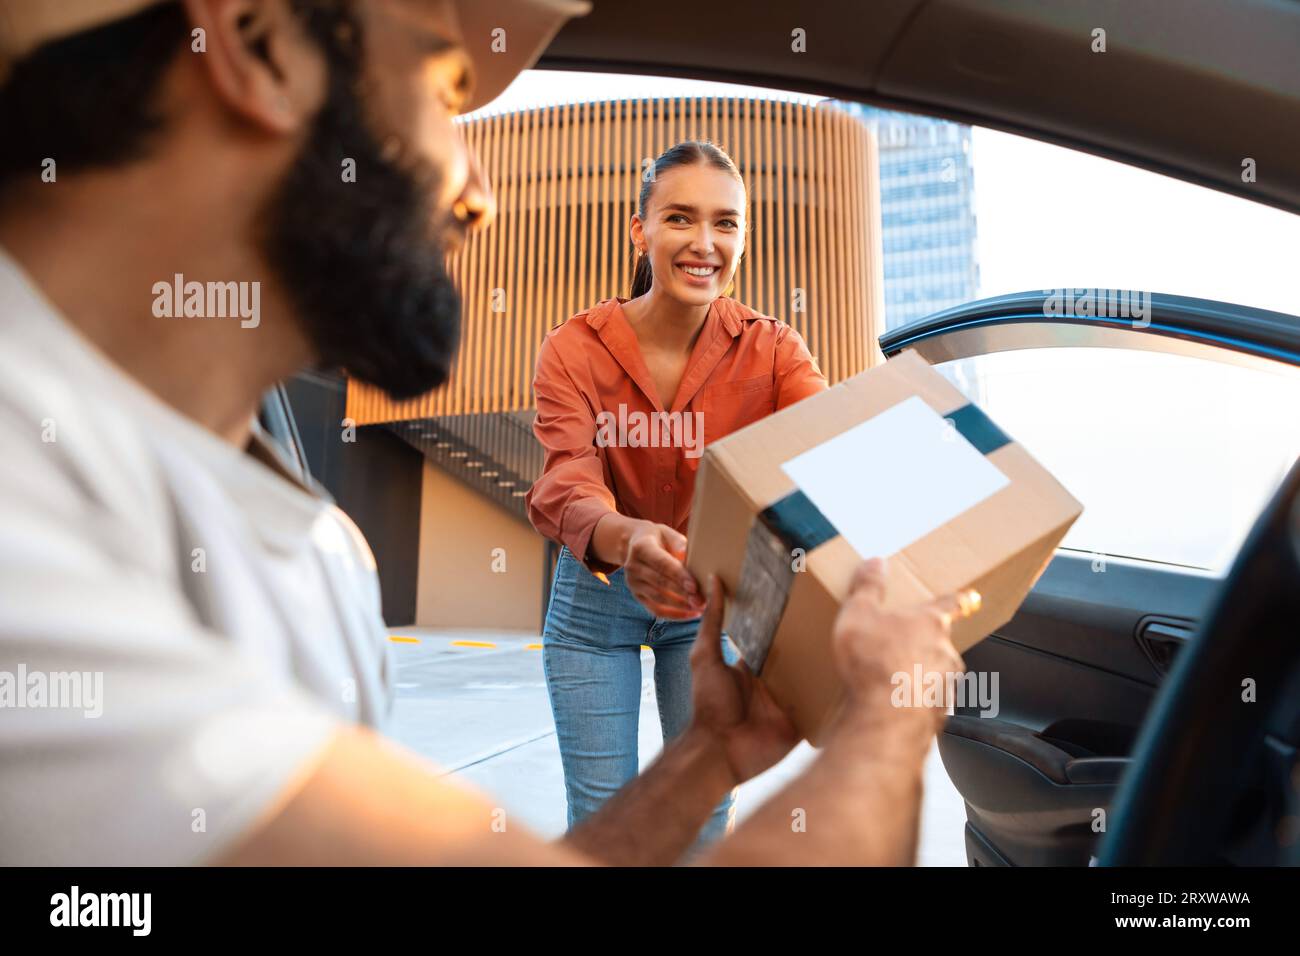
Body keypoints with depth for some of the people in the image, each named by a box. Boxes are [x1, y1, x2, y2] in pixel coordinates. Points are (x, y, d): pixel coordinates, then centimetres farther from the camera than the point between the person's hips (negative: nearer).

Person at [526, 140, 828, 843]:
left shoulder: (769, 349, -13)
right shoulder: (574, 350, -16)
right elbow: (567, 481, -31)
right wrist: (624, 537, -54)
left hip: (713, 599, 1)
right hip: (594, 598, -1)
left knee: (709, 806, 13)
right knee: (601, 813, 9)